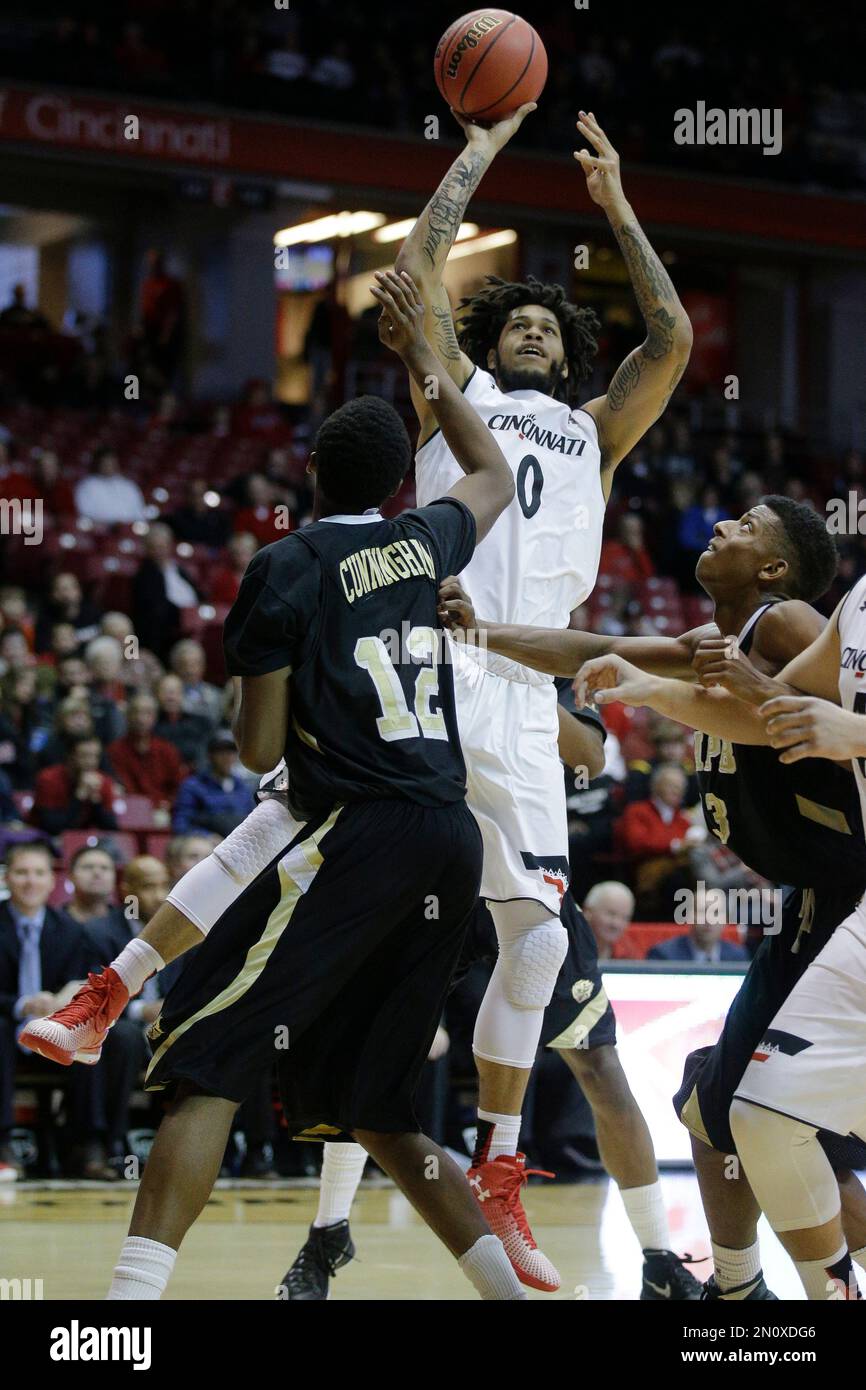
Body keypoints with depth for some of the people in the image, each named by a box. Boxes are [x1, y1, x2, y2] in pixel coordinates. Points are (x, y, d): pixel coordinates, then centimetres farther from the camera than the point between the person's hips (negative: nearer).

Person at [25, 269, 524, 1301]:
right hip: (451, 839, 7)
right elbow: (495, 476, 39)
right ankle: (507, 1289, 9)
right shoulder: (424, 545, 15)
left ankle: (134, 1290, -24)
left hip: (355, 830, -7)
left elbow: (259, 748, -3)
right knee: (363, 1106, 17)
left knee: (201, 1059, -9)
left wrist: (256, 707, 20)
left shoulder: (284, 570, -1)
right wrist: (423, 362, 43)